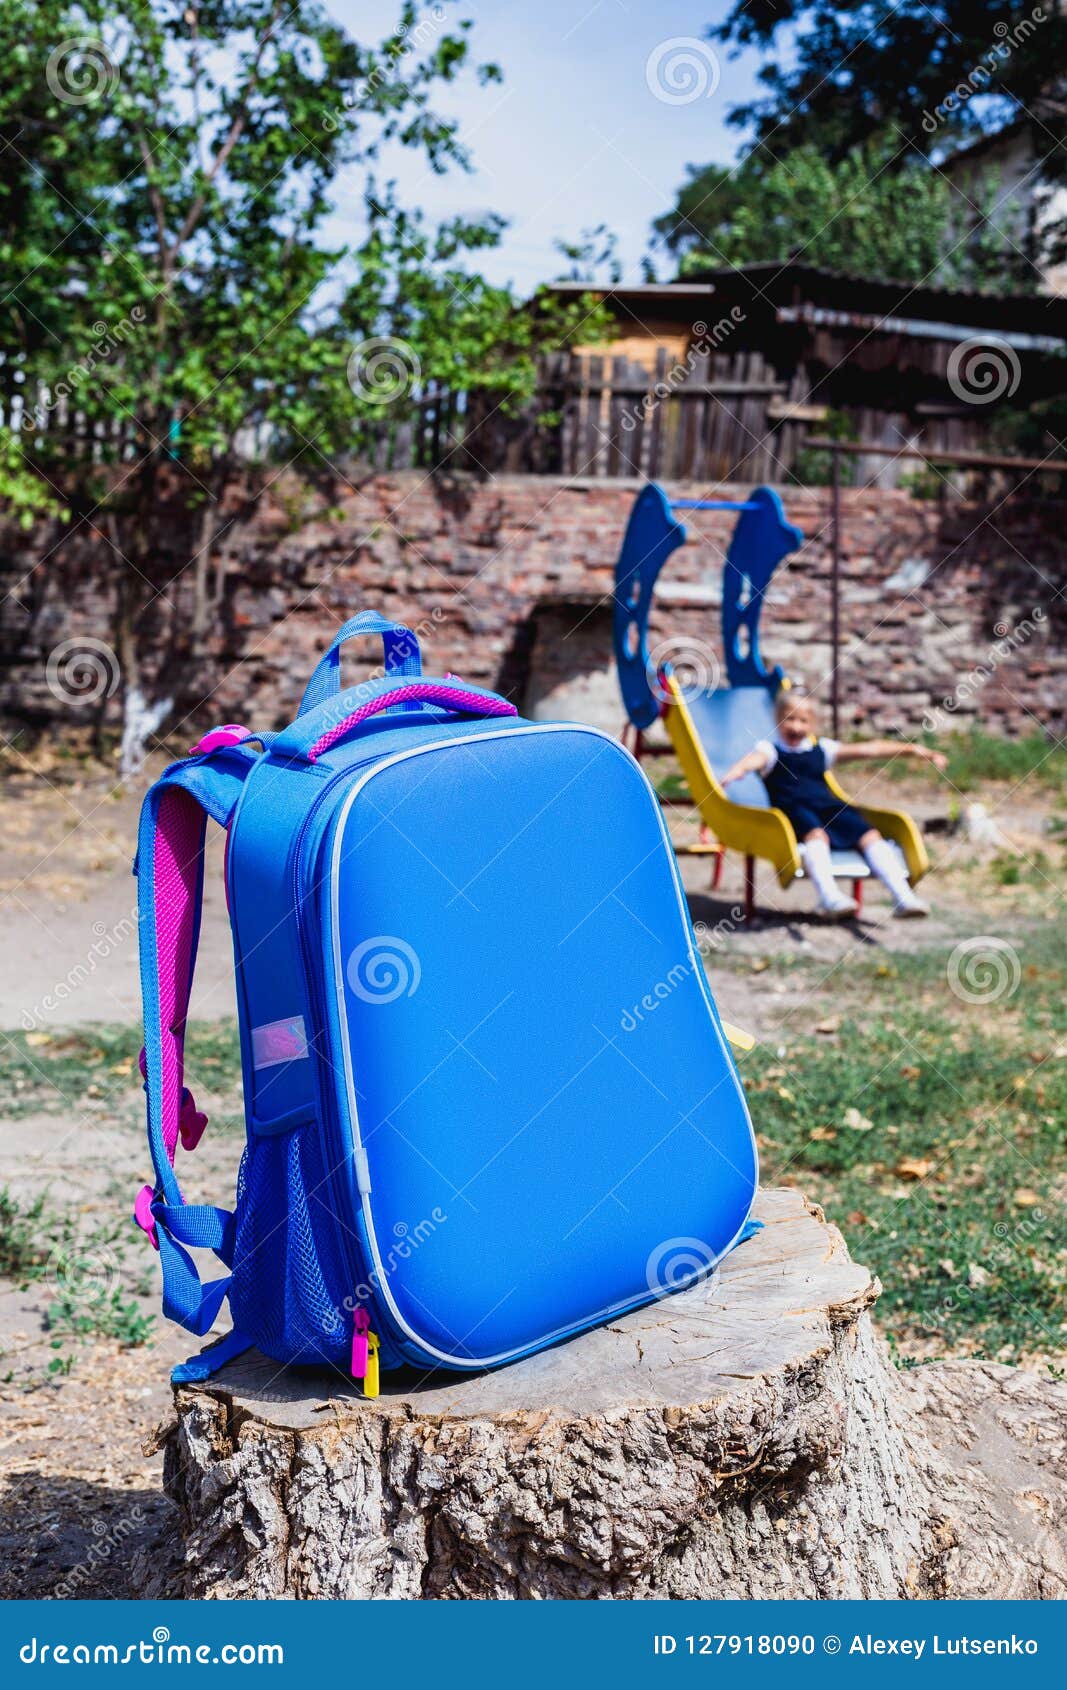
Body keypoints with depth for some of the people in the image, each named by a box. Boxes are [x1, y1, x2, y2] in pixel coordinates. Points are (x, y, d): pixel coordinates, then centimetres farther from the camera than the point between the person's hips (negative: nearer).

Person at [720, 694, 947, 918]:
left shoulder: (821, 749, 28)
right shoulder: (770, 749, 15)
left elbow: (869, 749, 24)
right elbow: (755, 758, -11)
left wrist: (912, 750, 19)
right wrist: (737, 770, -37)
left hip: (830, 808, 5)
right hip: (794, 809, -5)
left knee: (870, 835, -21)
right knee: (816, 834, -39)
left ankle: (903, 897, -32)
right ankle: (829, 897, -57)